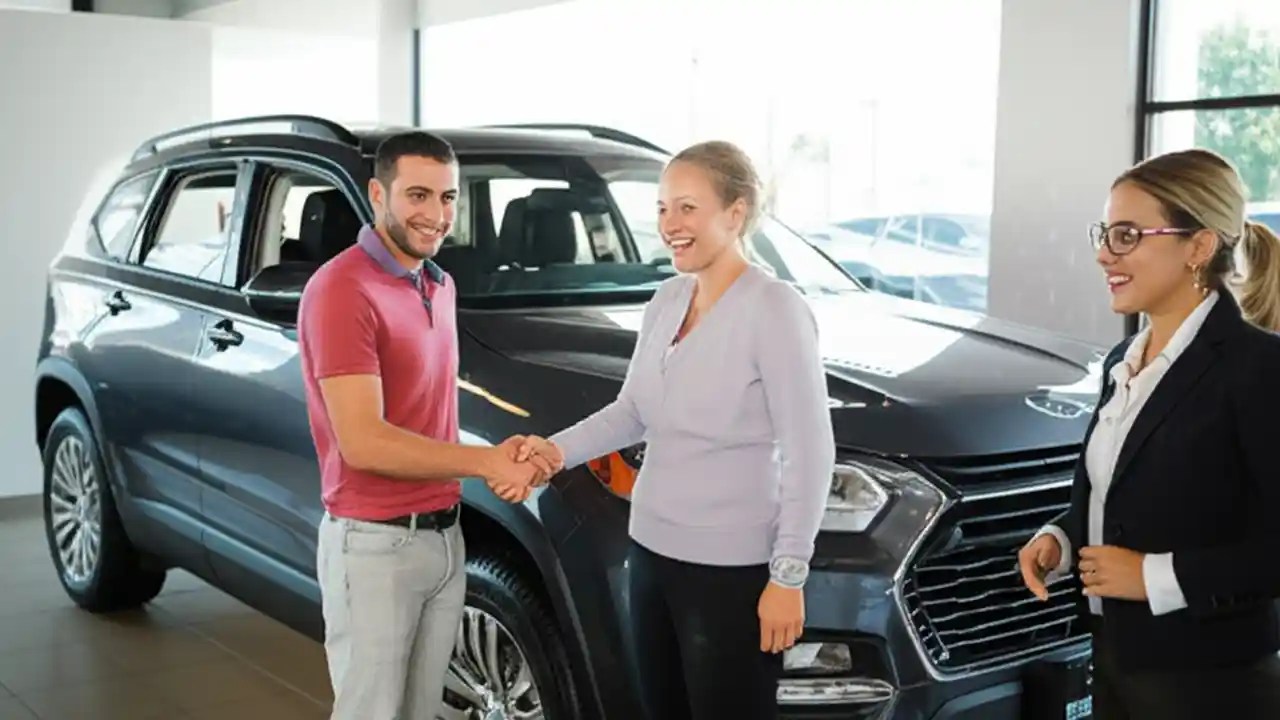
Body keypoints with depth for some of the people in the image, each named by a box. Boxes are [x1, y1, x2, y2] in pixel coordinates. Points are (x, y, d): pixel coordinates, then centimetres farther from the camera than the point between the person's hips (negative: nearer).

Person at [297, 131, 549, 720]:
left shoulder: (441, 285, 11)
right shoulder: (342, 290, -17)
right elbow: (363, 443, -22)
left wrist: (497, 459, 2)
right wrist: (487, 462, -17)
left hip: (444, 538, 8)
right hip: (374, 545, -8)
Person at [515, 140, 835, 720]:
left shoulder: (774, 309, -16)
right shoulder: (666, 300, 6)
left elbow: (810, 454, -16)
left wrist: (788, 576, -16)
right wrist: (559, 449, -3)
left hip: (730, 570, -7)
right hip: (652, 551, 7)